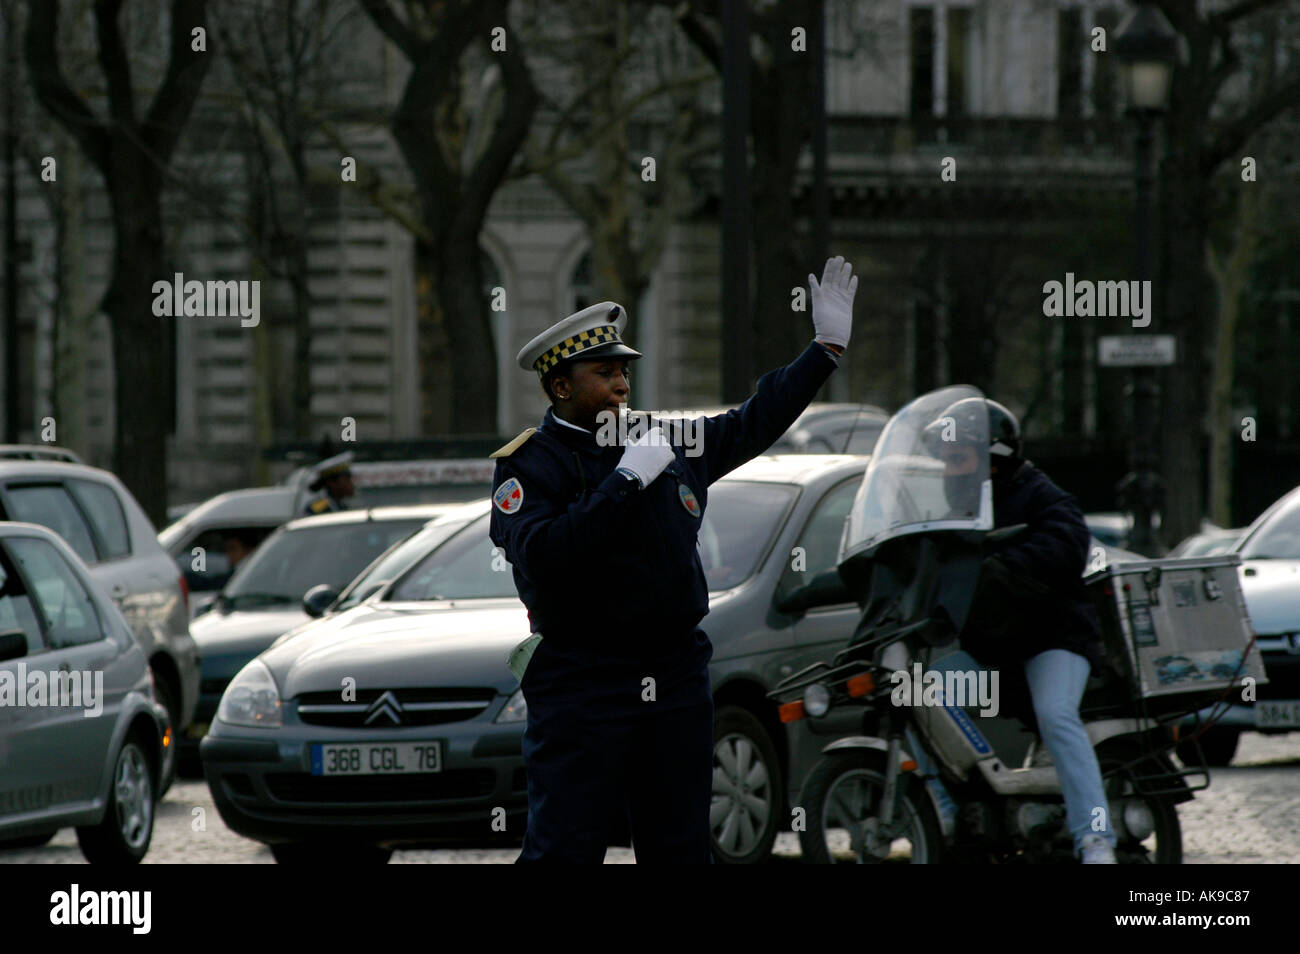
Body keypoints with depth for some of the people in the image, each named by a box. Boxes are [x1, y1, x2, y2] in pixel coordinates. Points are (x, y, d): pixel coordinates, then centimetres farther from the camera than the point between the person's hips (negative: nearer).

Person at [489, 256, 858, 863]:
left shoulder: (670, 442, 13)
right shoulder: (528, 466, -5)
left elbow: (753, 424, 25)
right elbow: (541, 556, -22)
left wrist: (827, 347, 22)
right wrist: (626, 481, -21)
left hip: (677, 677, 6)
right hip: (582, 686, -6)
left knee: (682, 848, 10)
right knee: (563, 848, -10)